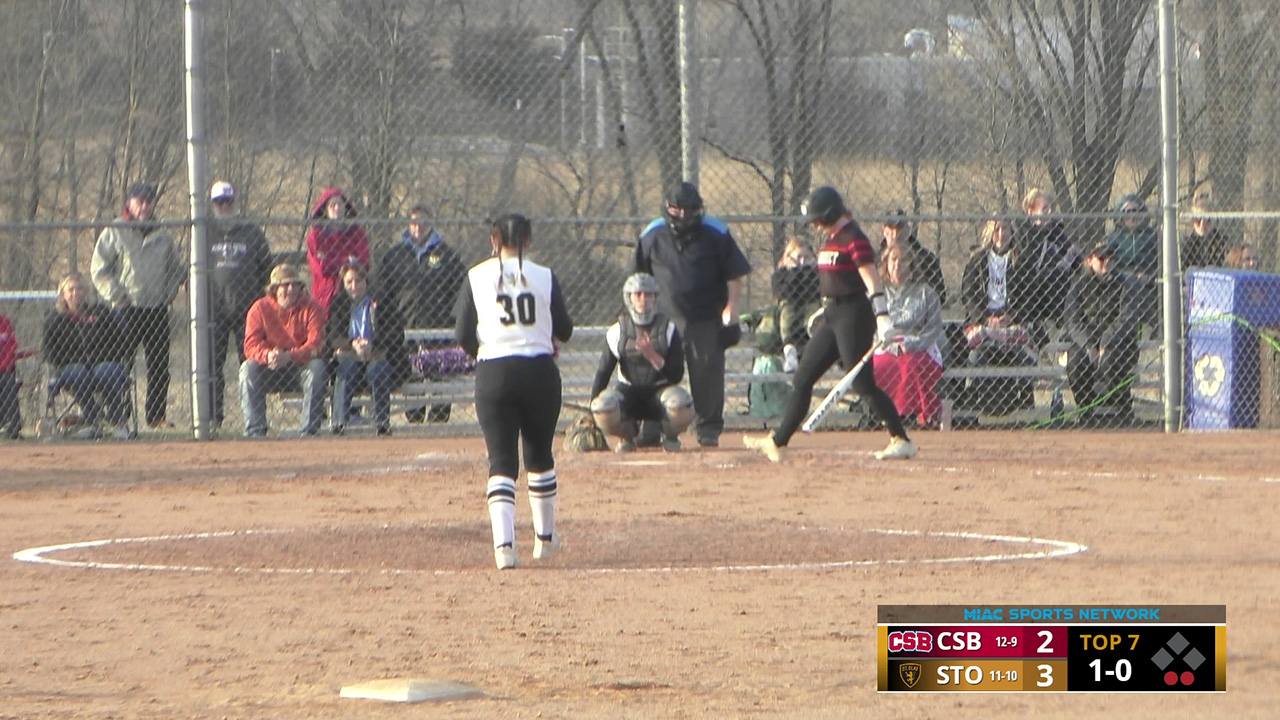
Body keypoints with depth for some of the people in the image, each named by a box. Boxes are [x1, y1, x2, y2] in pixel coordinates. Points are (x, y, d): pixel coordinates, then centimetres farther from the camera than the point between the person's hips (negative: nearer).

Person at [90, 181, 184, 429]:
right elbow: (99, 269, -1)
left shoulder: (163, 236, 13)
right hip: (127, 310, -4)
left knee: (159, 365, 3)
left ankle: (157, 415, 10)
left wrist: (169, 292, 5)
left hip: (157, 308, 4)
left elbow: (178, 269, 21)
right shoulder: (114, 233, 0)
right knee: (121, 363, -7)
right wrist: (116, 296, -9)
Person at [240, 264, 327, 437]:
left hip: (301, 367, -1)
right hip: (270, 372, 1)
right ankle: (254, 430, -26)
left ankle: (310, 430, -30)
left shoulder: (310, 308, -6)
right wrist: (268, 355, -36)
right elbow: (251, 345, -13)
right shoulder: (260, 309, -3)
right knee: (248, 368, -27)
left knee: (317, 367, -32)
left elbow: (315, 345, -18)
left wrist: (289, 356, -36)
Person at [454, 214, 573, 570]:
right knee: (539, 455, 19)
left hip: (493, 374, -1)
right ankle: (545, 537, 30)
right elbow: (564, 331, 8)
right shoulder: (544, 277, 1)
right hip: (540, 373, 1)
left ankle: (504, 542, -19)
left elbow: (463, 336, 1)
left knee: (502, 460, -2)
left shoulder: (477, 277, -1)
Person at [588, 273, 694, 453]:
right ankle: (627, 436, 3)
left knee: (681, 406, -35)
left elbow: (676, 375, -10)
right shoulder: (617, 331, -4)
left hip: (660, 389, -1)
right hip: (629, 391, 1)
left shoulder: (668, 329, -5)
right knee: (604, 406, -33)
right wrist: (593, 407, -15)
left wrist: (652, 356, -27)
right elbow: (603, 373, -5)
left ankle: (670, 436, 2)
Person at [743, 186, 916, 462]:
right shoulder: (830, 240, 13)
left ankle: (902, 441, -6)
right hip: (832, 315, 10)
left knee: (863, 383, -11)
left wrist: (882, 317, -30)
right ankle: (777, 442, 17)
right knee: (802, 379, 11)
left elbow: (871, 282, -22)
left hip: (853, 315, -10)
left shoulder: (854, 240, -15)